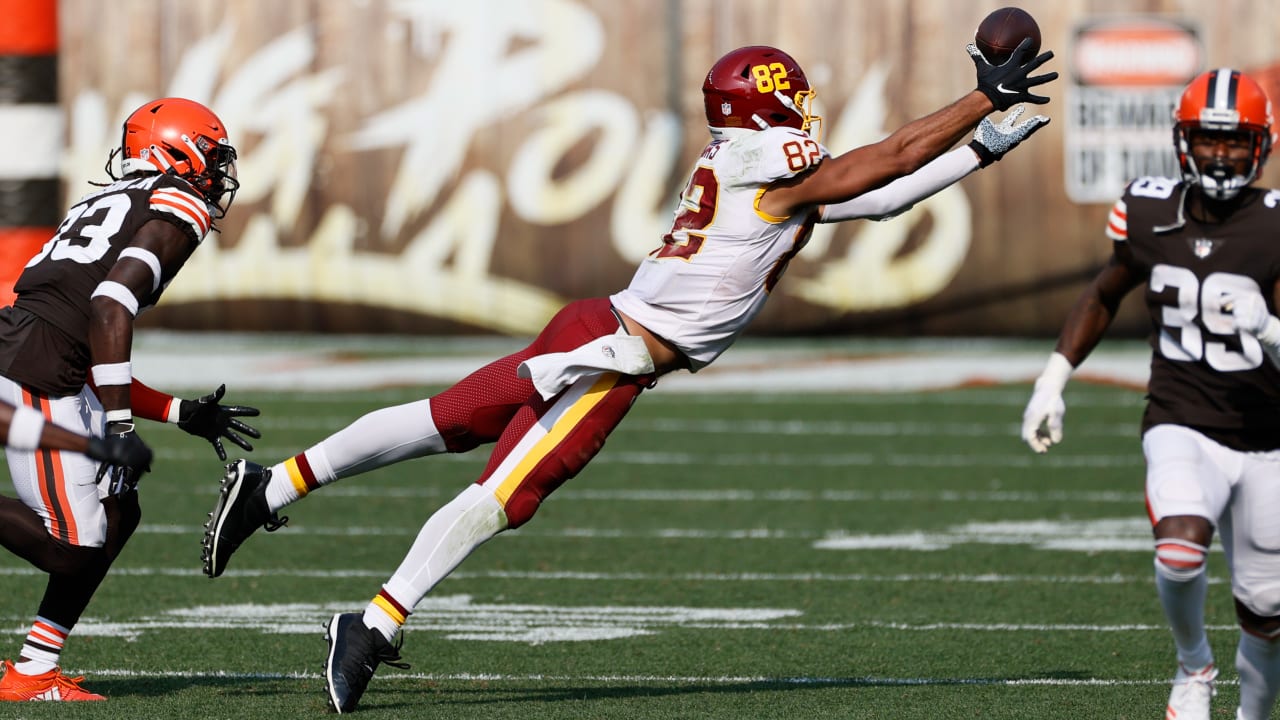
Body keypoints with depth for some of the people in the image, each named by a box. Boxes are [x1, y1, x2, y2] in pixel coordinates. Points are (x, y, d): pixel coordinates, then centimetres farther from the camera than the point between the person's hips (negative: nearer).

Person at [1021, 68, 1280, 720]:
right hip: (1182, 428, 0)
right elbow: (1105, 295, 17)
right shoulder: (1149, 214, -2)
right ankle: (1193, 666, 0)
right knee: (1180, 551, -29)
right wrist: (1053, 379, 13)